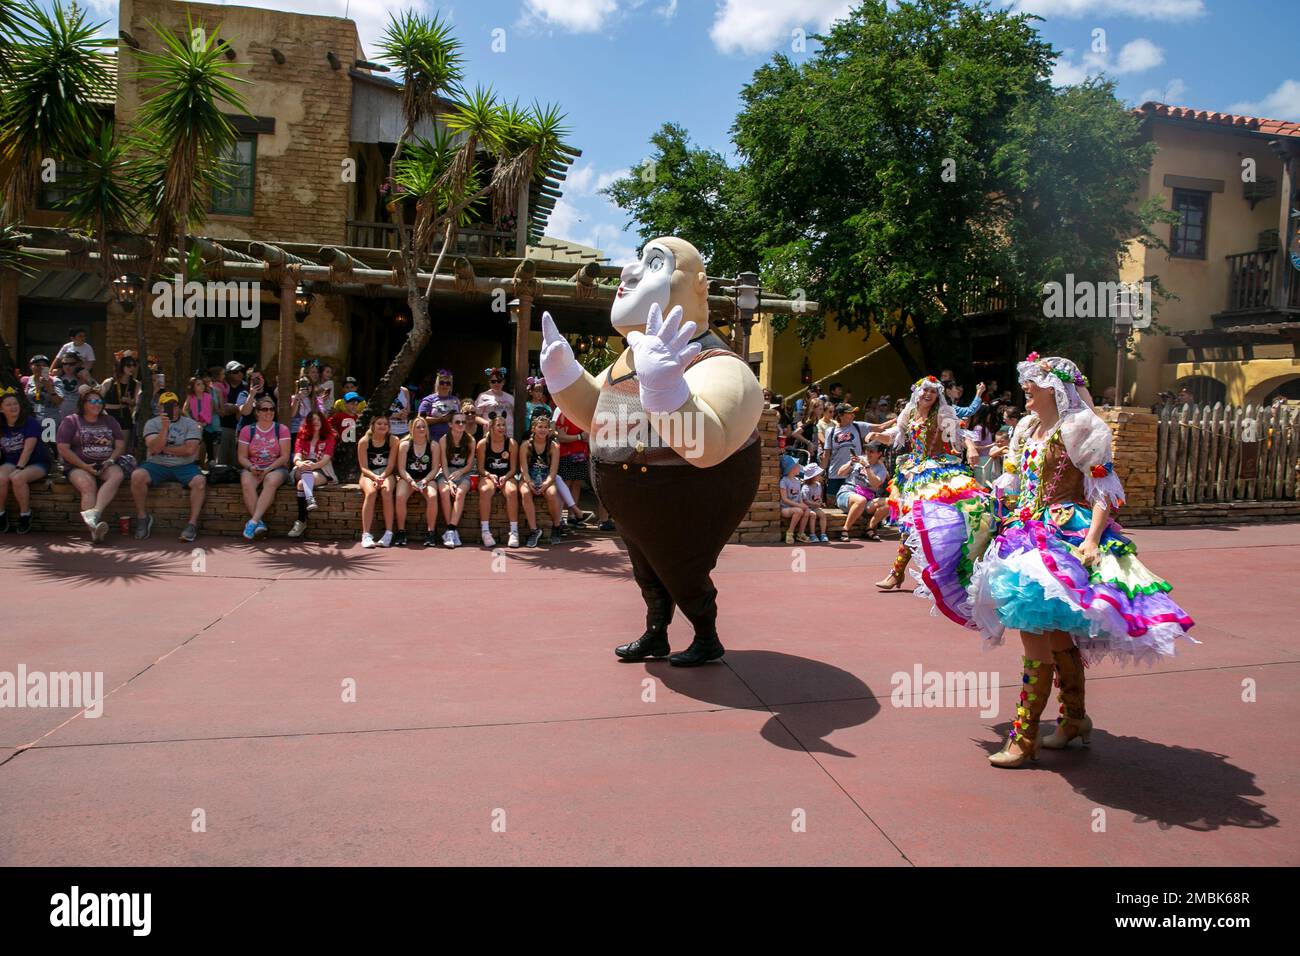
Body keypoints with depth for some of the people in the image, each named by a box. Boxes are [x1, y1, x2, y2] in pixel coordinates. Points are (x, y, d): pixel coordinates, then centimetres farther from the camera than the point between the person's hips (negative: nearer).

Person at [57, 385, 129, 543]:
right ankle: (94, 527, -51)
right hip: (78, 466, -2)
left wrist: (110, 461, -7)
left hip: (106, 465, 2)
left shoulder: (109, 421, 20)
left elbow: (120, 445, 14)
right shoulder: (70, 421, 9)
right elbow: (63, 449, -1)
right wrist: (85, 466, -12)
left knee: (117, 475, -33)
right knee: (87, 485, -34)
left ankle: (94, 512, -51)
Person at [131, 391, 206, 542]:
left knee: (200, 481, -31)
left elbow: (190, 449, -11)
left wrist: (164, 449, -7)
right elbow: (154, 448, -10)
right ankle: (142, 517, -8)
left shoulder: (190, 424, 3)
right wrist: (165, 427, -20)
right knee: (137, 476, -27)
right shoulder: (152, 423, 7)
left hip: (184, 466, -1)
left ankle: (192, 523, -23)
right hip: (157, 465, 1)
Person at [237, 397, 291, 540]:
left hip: (276, 468, -1)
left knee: (271, 481, -36)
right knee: (246, 483, -32)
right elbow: (242, 457, 6)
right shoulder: (247, 430, 9)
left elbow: (285, 457, -2)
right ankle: (260, 523, -35)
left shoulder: (281, 430, 5)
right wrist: (251, 467, -16)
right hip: (253, 469, 1)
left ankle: (253, 521, -40)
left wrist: (268, 469, -15)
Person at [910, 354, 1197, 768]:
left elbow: (1105, 491, -13)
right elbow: (1012, 486, 21)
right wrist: (991, 513, 17)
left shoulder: (1078, 428, -8)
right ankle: (1075, 718, 30)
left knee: (1035, 633, -11)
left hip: (1065, 535, -8)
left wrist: (1091, 540, -23)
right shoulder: (1029, 429, 15)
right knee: (1055, 634, 15)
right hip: (1028, 531, 8)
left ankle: (1024, 737, -4)